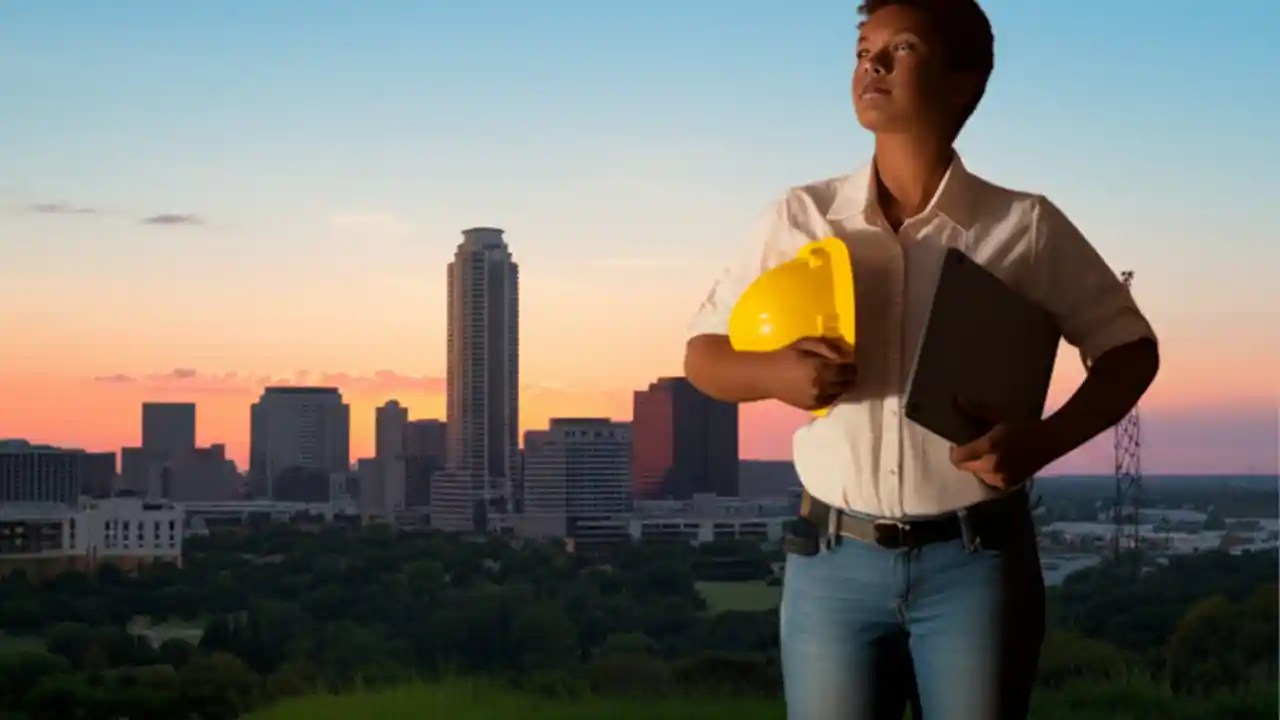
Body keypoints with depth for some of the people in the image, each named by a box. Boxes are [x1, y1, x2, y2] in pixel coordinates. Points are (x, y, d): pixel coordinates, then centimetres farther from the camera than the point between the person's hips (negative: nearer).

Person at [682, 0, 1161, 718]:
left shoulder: (1026, 226, -2)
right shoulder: (799, 219, 2)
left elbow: (1129, 348, 6)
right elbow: (703, 355, 8)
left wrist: (1042, 442, -11)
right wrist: (776, 373, -14)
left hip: (976, 559, -1)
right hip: (833, 560, 2)